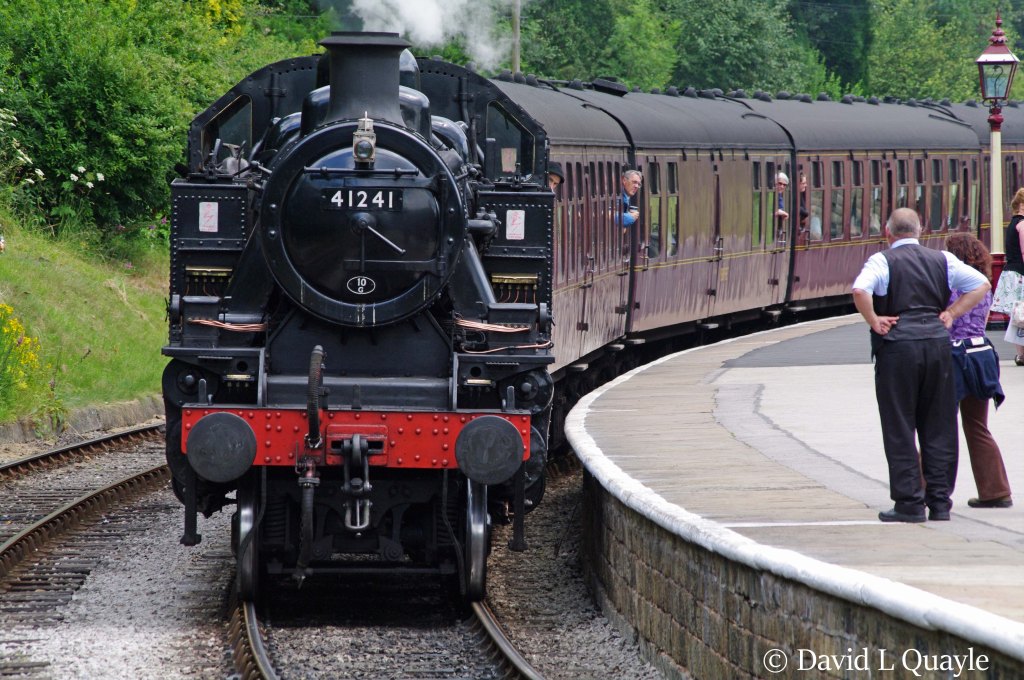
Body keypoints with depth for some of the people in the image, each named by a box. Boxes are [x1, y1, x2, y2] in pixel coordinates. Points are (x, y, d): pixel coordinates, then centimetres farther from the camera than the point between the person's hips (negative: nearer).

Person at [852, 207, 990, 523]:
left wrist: (874, 321, -7)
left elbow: (860, 290, -20)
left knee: (899, 428, 2)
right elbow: (982, 284, 12)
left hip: (897, 345, -4)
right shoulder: (942, 259, 11)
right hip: (937, 341, 4)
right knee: (939, 426, 10)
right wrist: (950, 314, 11)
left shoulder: (883, 260, -2)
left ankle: (909, 502, 0)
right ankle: (940, 501, 10)